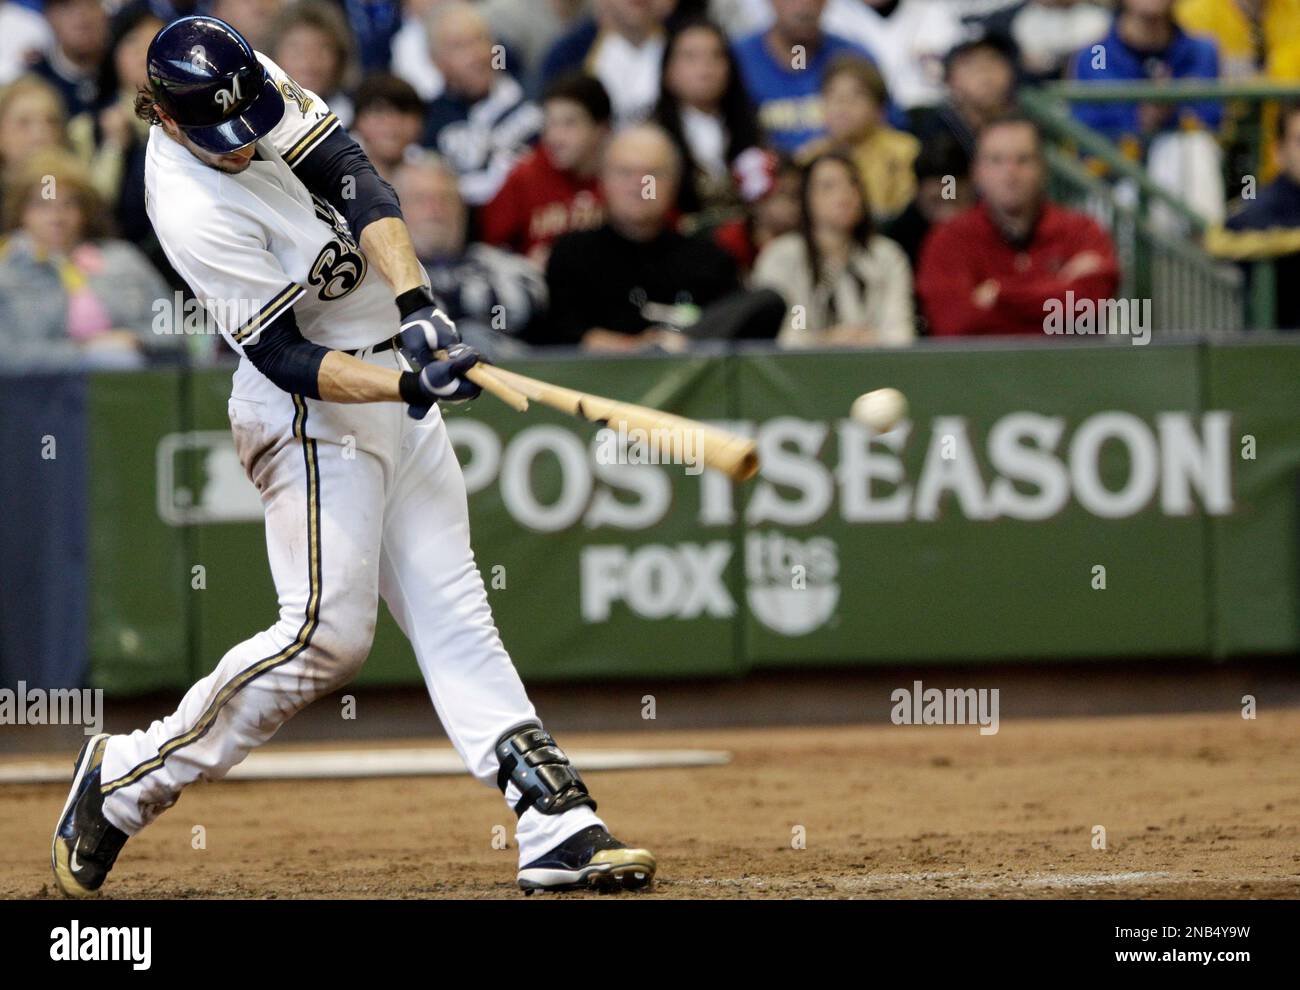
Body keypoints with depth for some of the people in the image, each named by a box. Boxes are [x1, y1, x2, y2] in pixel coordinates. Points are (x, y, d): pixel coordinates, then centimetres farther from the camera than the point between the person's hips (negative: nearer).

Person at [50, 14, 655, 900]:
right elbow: (286, 360, -25)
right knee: (326, 635, -12)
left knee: (455, 616, 3)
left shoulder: (253, 86, -5)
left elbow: (353, 179, -13)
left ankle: (558, 825, -2)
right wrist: (408, 385, -36)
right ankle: (126, 779, 2)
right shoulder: (196, 213, -26)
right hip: (313, 416, -8)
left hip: (397, 378, 8)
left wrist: (415, 303, -27)